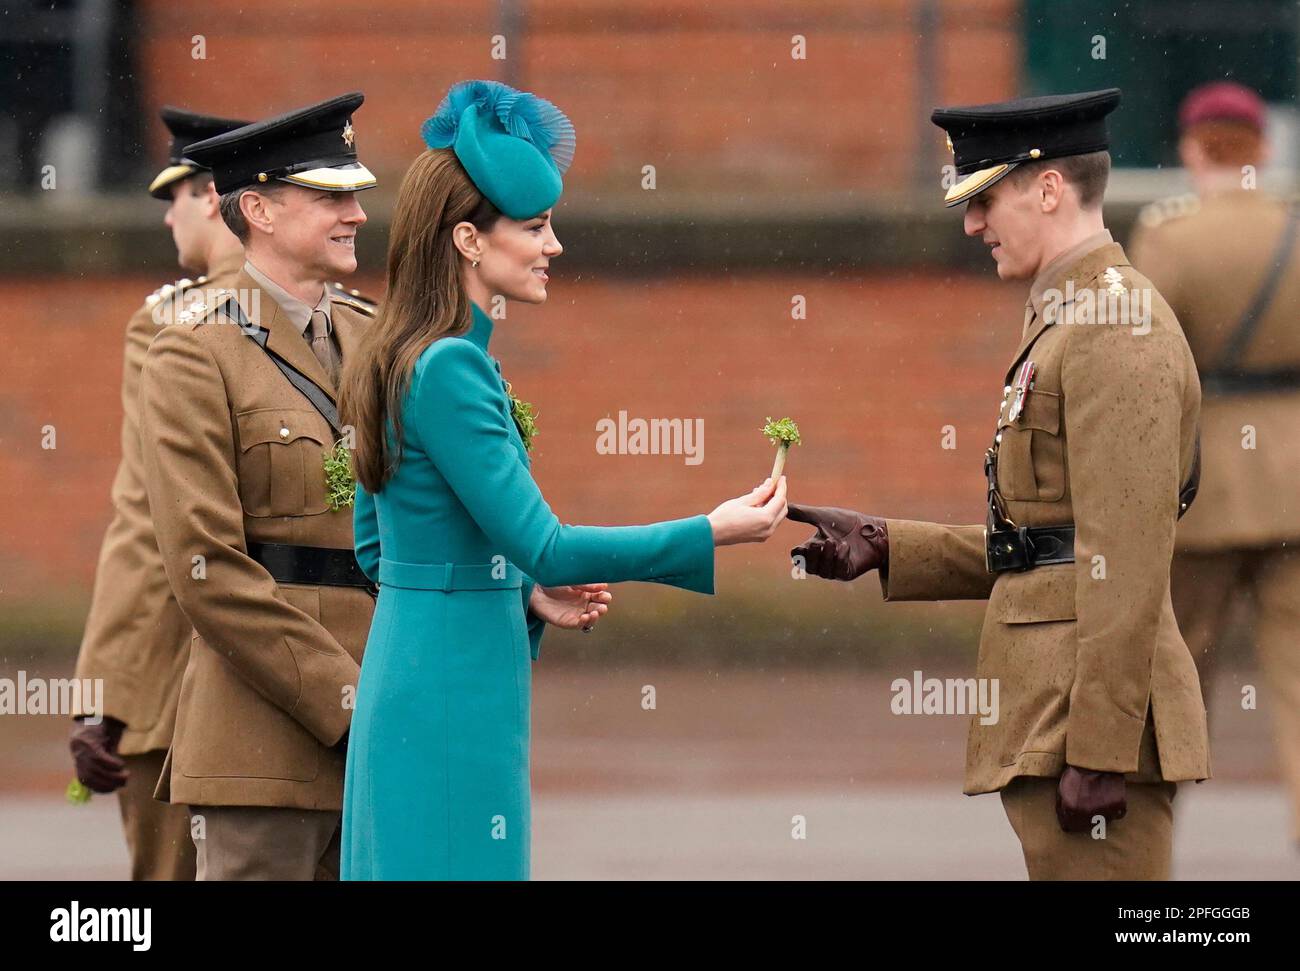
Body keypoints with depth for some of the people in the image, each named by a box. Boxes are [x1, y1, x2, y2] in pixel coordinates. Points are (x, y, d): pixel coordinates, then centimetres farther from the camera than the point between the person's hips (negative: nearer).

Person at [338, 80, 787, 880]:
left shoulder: (397, 361, 13)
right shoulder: (448, 369, -17)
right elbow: (540, 543, -19)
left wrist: (530, 596, 12)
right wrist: (712, 533, -15)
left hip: (404, 686, 10)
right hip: (454, 697, -10)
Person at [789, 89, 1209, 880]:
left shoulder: (1116, 323, -13)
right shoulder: (1070, 320, 20)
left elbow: (1127, 555, -19)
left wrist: (1098, 750, -22)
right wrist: (885, 547, 14)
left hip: (1095, 711, -11)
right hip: (1054, 710, 11)